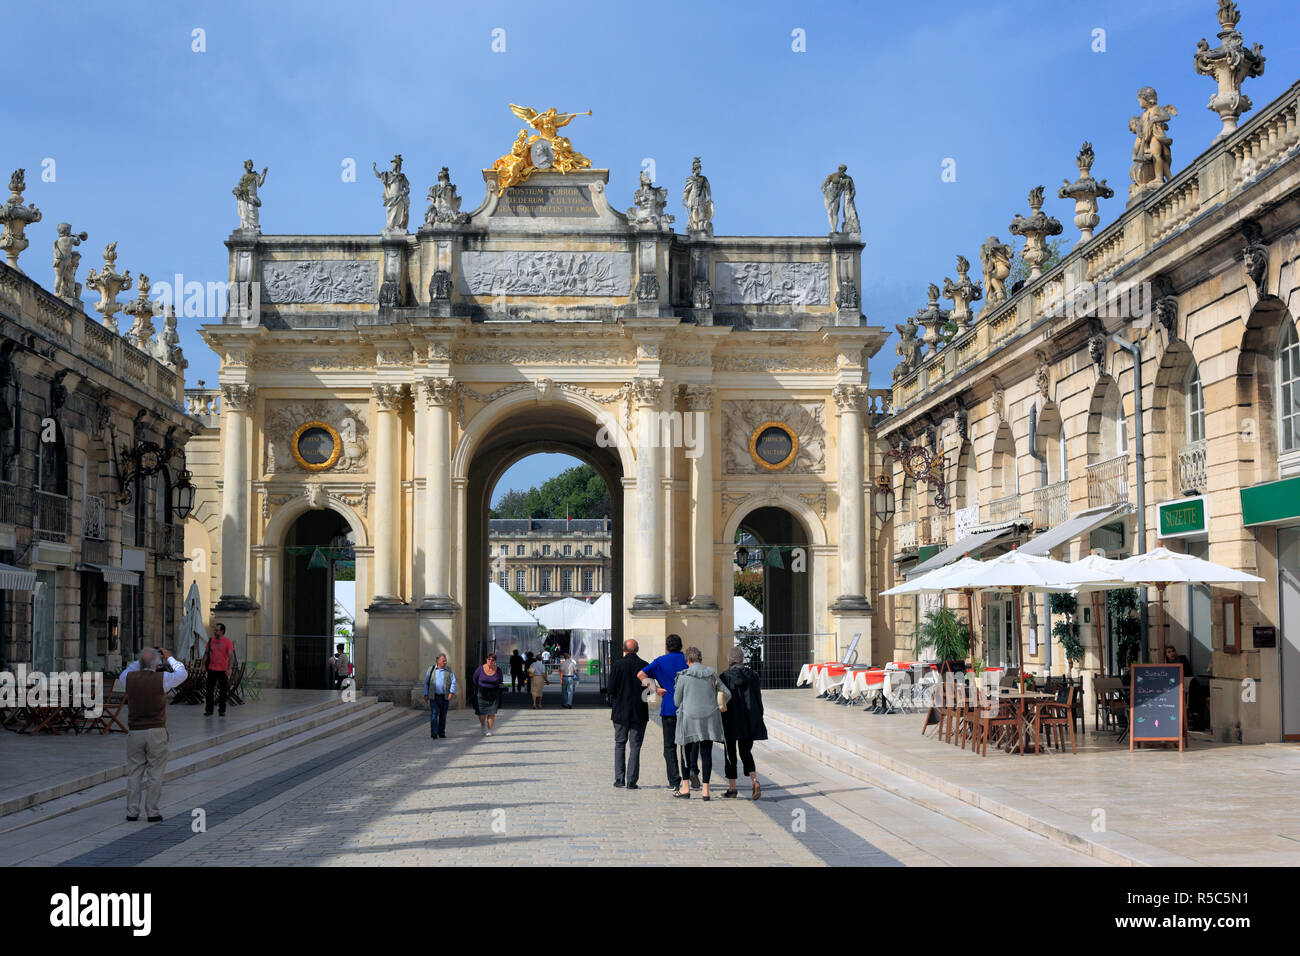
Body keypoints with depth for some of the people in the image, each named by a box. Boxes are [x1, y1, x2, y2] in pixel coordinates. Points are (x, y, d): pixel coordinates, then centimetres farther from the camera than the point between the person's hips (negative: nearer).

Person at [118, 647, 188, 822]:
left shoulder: (129, 678, -3)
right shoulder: (162, 679, -11)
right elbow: (182, 673, 8)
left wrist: (141, 662, 23)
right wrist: (169, 658, 18)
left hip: (134, 732, 3)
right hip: (156, 732, -3)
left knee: (134, 773, 11)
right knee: (155, 773, 5)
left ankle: (132, 812, 13)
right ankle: (152, 812, 6)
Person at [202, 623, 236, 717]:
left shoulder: (227, 642, -6)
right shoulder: (211, 640, 6)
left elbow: (231, 656, -11)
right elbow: (206, 653, 14)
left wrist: (229, 669, -19)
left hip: (223, 670, -3)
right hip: (212, 669, 3)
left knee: (223, 691, 4)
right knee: (209, 690, 2)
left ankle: (222, 710, 14)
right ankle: (208, 710, 8)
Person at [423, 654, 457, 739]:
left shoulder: (449, 670, 5)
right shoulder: (431, 670, 4)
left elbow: (453, 682, 0)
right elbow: (426, 683, 9)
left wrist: (452, 693, -13)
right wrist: (426, 694, 4)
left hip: (445, 697, 1)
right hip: (434, 697, -1)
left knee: (443, 715, 7)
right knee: (434, 714, -10)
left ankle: (441, 733, 17)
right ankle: (434, 734, -14)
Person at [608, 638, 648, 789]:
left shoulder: (617, 665, -7)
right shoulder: (645, 666, -4)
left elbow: (611, 689, -8)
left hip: (621, 710, 0)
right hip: (640, 712, 0)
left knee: (620, 744, 13)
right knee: (635, 746, 4)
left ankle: (619, 779, 9)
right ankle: (631, 781, 0)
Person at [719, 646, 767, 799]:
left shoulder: (724, 677, -9)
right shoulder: (753, 676, 4)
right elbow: (759, 701, 7)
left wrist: (719, 723, -2)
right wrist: (757, 721, 14)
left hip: (730, 722, -4)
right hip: (750, 723, 4)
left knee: (730, 754, 8)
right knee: (746, 752, 13)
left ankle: (732, 788, 10)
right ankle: (754, 781, -8)